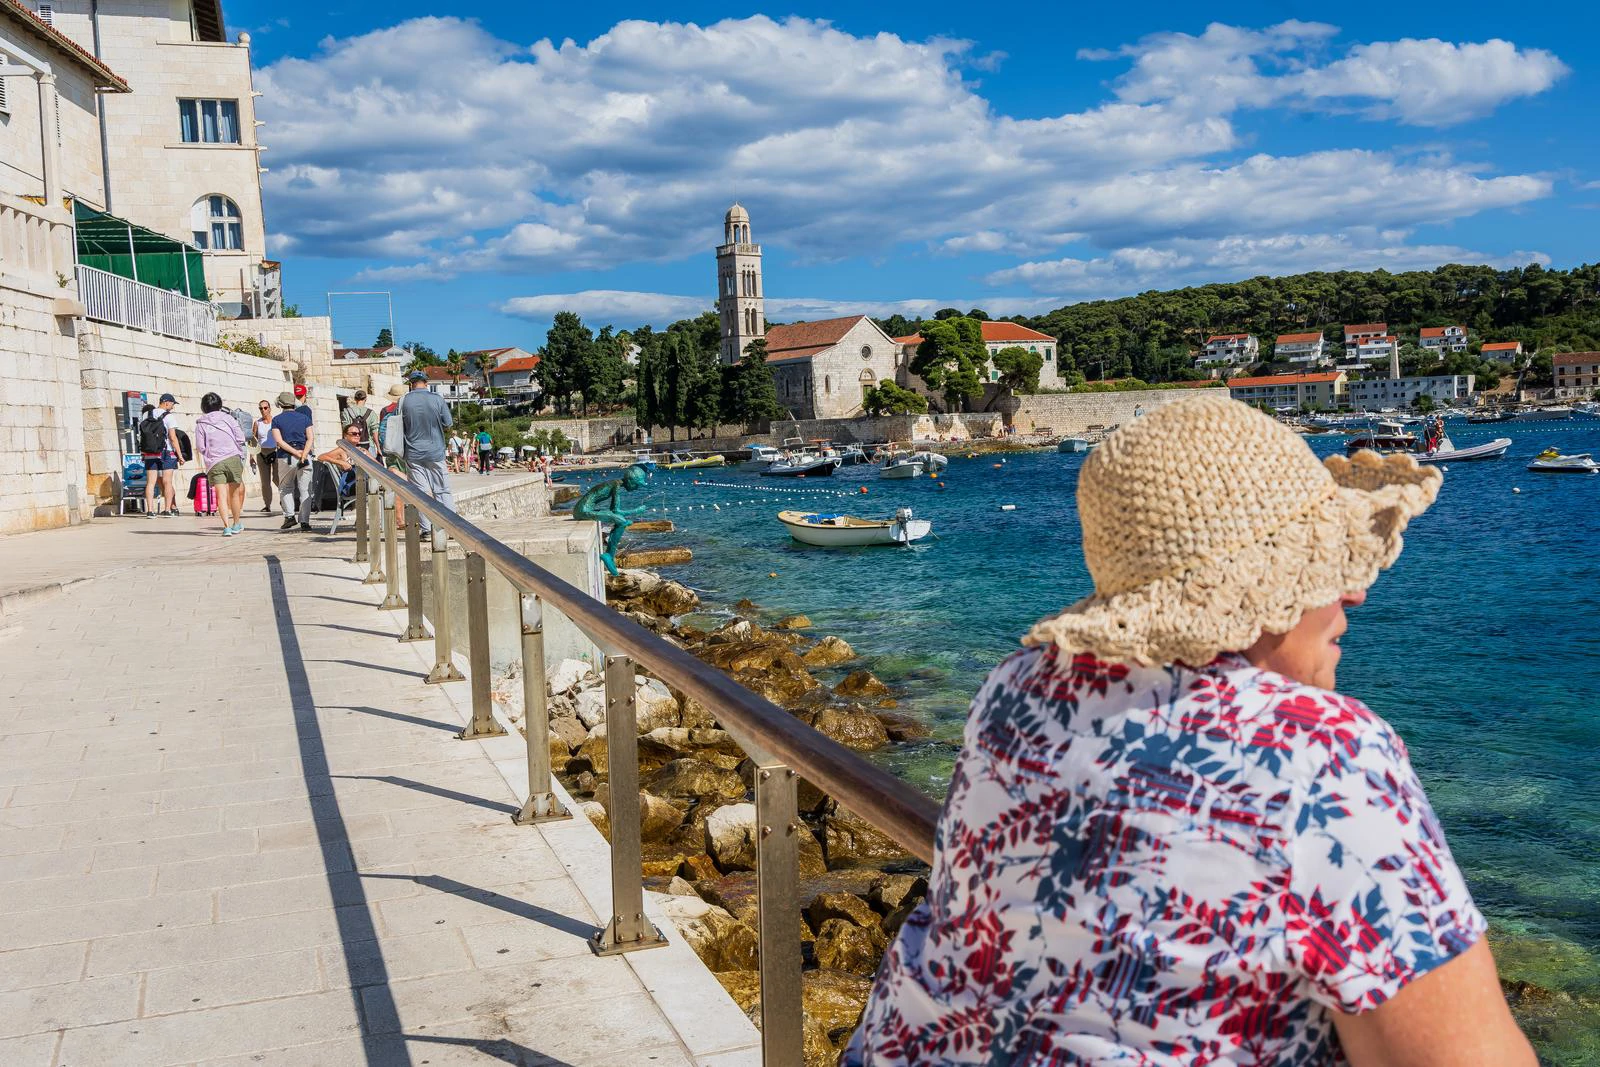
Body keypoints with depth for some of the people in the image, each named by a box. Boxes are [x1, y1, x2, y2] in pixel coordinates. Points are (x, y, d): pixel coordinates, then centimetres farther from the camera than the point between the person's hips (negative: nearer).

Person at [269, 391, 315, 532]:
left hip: (285, 458, -1)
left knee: (285, 488, 17)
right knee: (305, 490, 2)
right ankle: (304, 522, -3)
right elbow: (311, 438, -4)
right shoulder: (304, 417, 8)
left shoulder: (277, 420, 4)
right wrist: (303, 454, -12)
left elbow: (279, 441, -7)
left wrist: (296, 453, -10)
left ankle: (289, 516, 4)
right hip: (305, 457, 1)